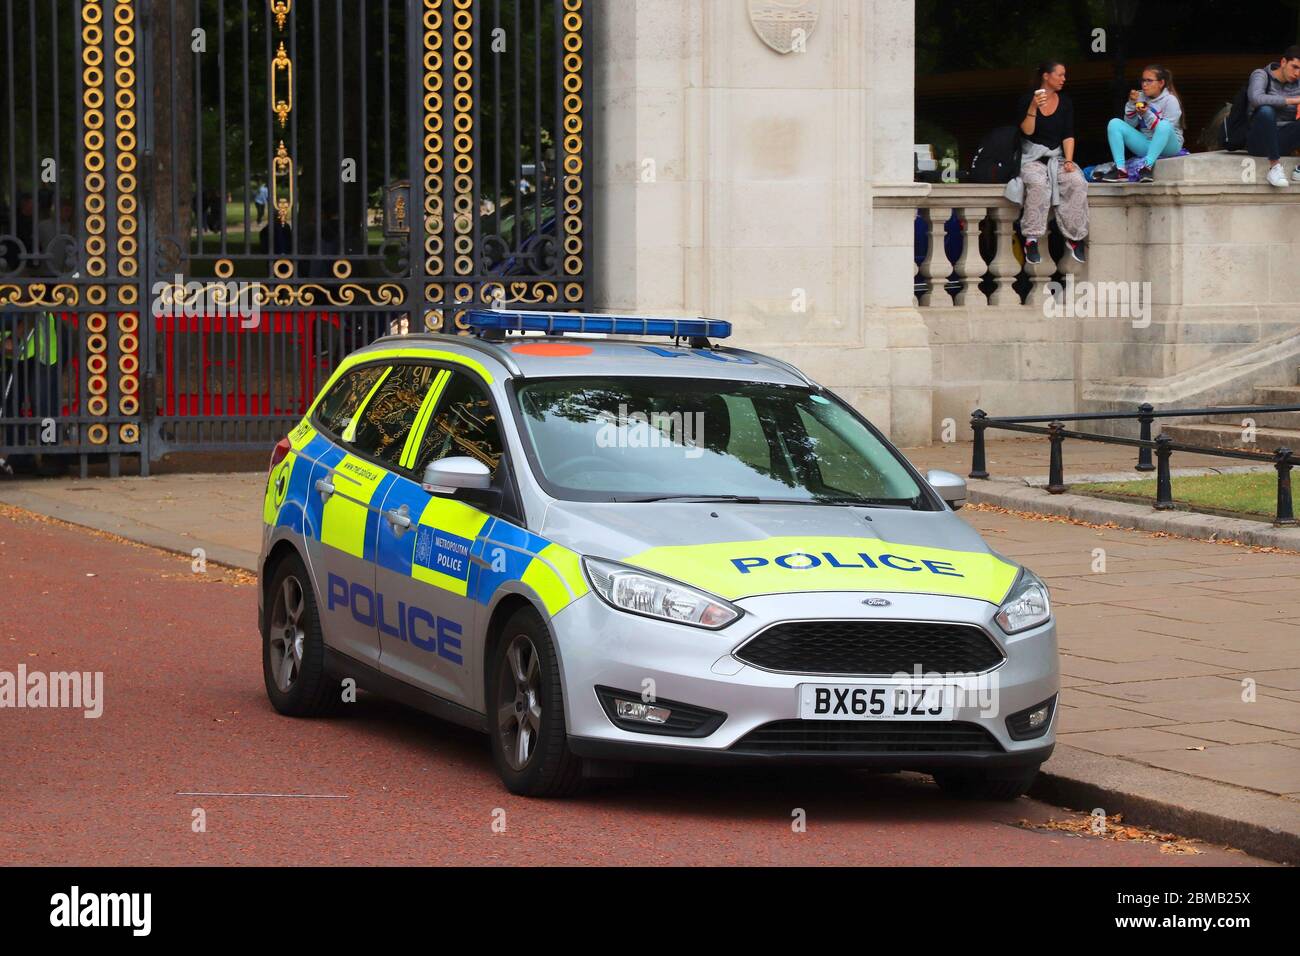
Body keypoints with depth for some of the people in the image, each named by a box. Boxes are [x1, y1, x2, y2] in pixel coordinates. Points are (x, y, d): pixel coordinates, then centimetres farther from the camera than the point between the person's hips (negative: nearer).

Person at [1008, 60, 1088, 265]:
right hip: (1033, 157, -3)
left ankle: (1075, 238, -21)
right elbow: (1027, 131, -9)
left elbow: (1068, 135, 4)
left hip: (1057, 156, 3)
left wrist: (1068, 161, -10)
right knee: (1038, 183, -36)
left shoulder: (1065, 103, 10)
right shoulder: (1027, 100, 0)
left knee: (1077, 183, -27)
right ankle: (1031, 240, -35)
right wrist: (1033, 108, -22)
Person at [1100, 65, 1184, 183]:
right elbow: (1129, 125, 4)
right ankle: (1120, 170, -26)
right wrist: (1132, 104, -9)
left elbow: (1164, 129, -17)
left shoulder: (1170, 100, -9)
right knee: (1114, 123, -10)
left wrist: (1147, 114, -27)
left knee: (1164, 125, -37)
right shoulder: (1140, 97, 4)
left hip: (1168, 146, -5)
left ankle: (1148, 166, -42)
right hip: (1145, 144, 5)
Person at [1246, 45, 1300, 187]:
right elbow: (1256, 99, -26)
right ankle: (1275, 164, -29)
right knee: (1266, 110, -35)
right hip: (1259, 142, -4)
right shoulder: (1261, 75, -5)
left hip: (1283, 142, 4)